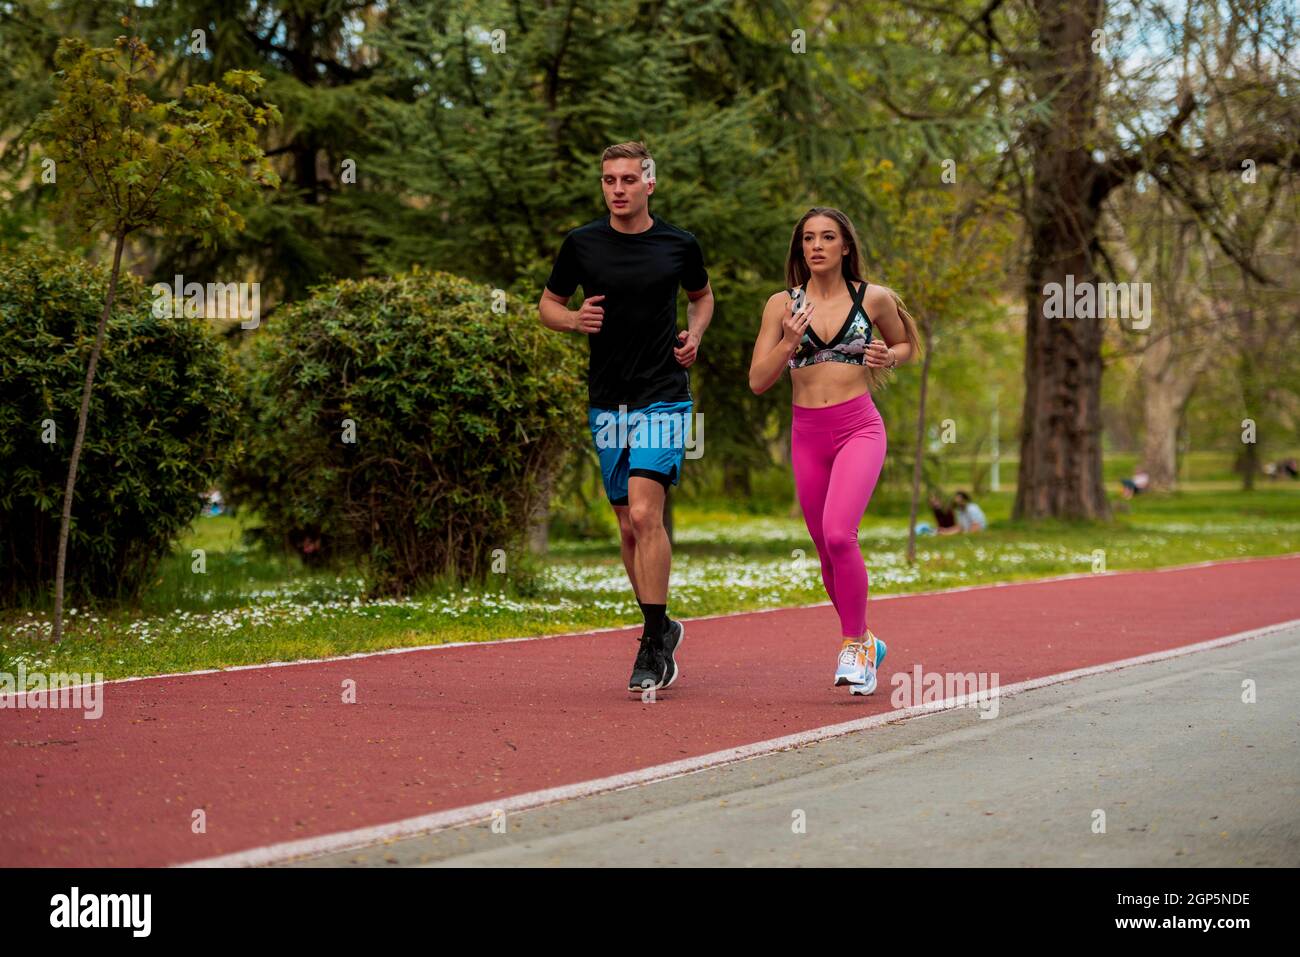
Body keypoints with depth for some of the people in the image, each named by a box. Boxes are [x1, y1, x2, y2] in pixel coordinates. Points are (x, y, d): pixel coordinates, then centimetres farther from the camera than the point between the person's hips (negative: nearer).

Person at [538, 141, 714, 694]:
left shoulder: (678, 245, 1)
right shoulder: (582, 244, 2)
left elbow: (702, 296, 20)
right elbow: (548, 304, 13)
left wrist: (694, 335, 1)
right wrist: (574, 320, -9)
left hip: (663, 398, -3)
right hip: (607, 402, 3)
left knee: (644, 513, -17)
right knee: (629, 527, 8)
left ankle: (654, 644, -12)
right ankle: (662, 629, 26)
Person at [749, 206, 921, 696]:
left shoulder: (874, 299, 1)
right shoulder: (782, 305, 3)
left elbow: (906, 345, 18)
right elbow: (758, 381, 0)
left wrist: (887, 358, -4)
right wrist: (789, 343, -16)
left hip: (859, 427, -3)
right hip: (807, 434, 3)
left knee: (838, 533, -23)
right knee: (828, 550, 11)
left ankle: (853, 645, -9)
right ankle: (864, 643, 31)